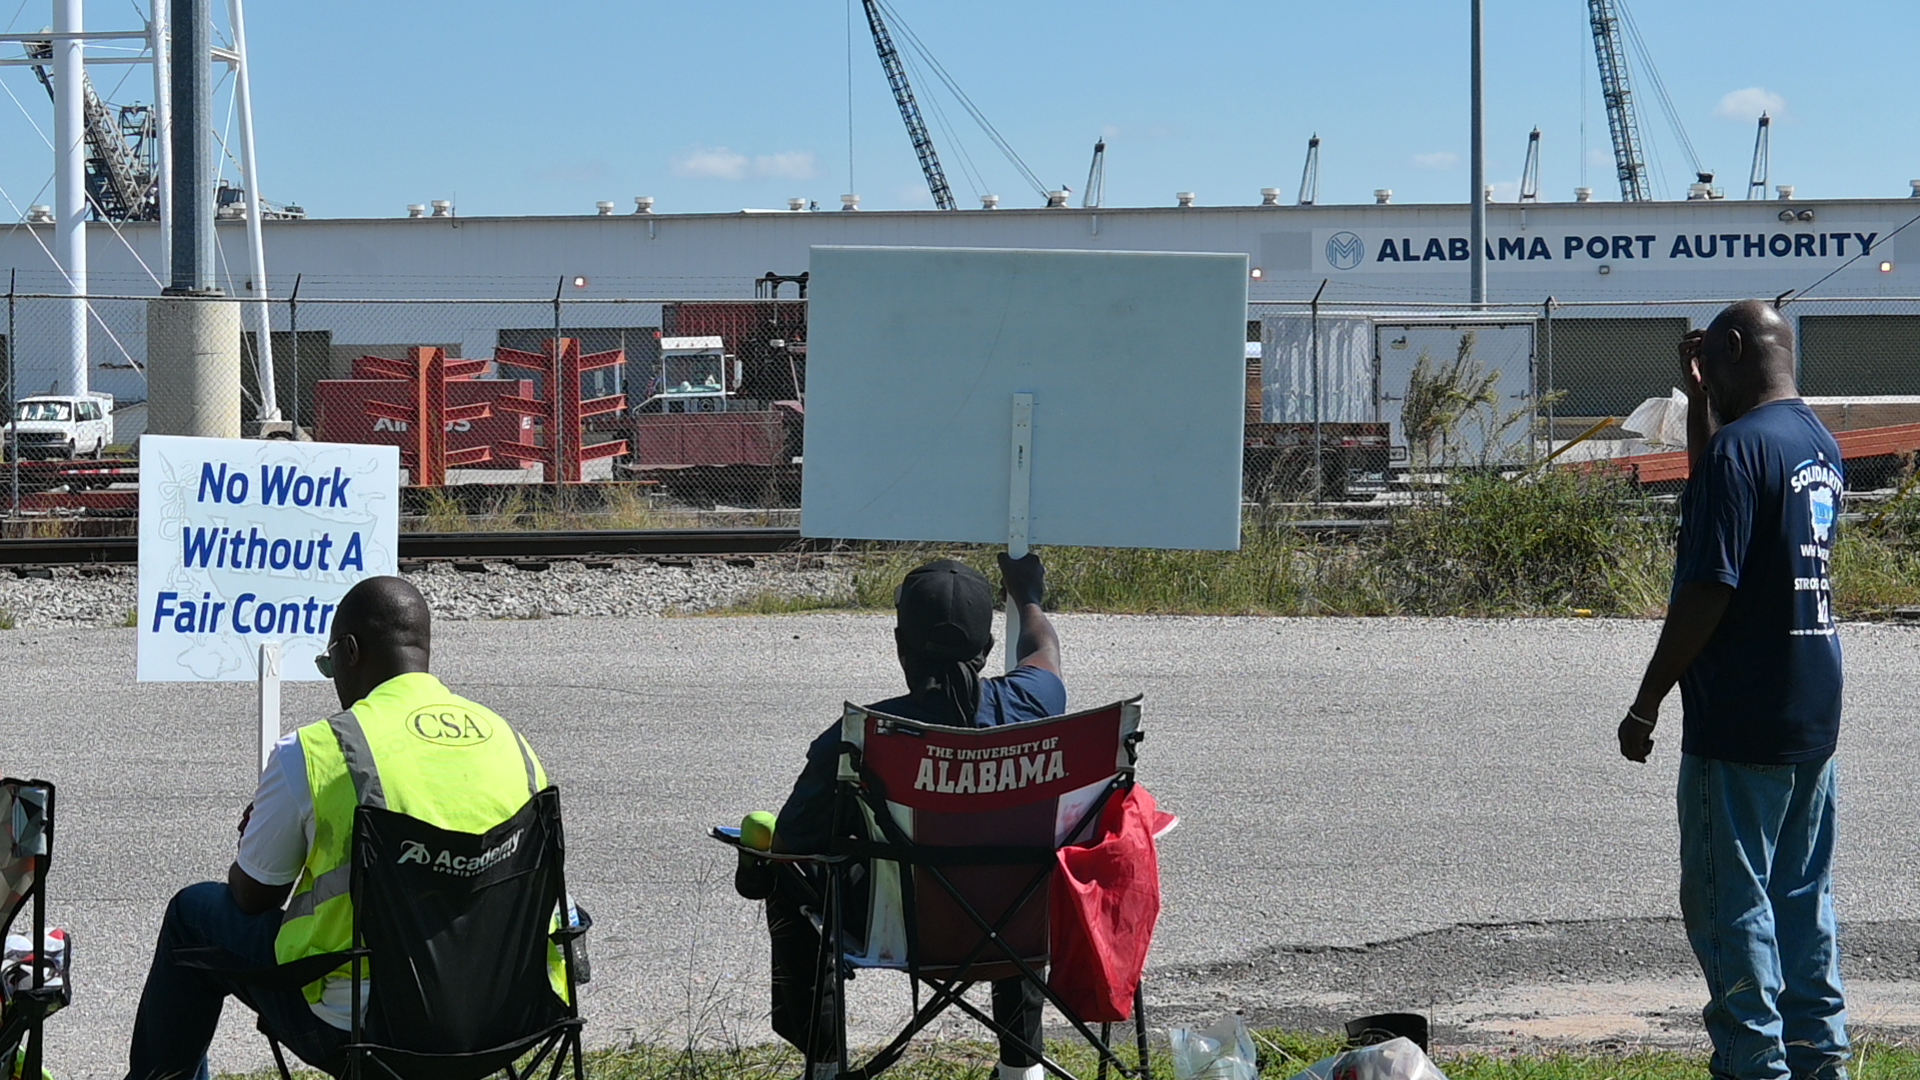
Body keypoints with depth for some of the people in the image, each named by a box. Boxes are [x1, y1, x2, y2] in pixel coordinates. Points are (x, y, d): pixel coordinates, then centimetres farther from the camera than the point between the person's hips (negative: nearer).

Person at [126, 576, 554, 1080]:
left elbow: (252, 897, 1)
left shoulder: (311, 753, -12)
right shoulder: (513, 744, 2)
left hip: (350, 1033, -5)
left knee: (196, 911, 21)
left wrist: (259, 841, 25)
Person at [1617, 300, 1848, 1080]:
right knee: (1802, 893, 15)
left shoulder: (1740, 446, -17)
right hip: (1815, 715, 9)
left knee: (1728, 899, -2)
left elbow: (1708, 589, -20)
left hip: (1741, 721, -9)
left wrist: (1646, 704, -14)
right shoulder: (1821, 445, 11)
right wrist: (1700, 402, 22)